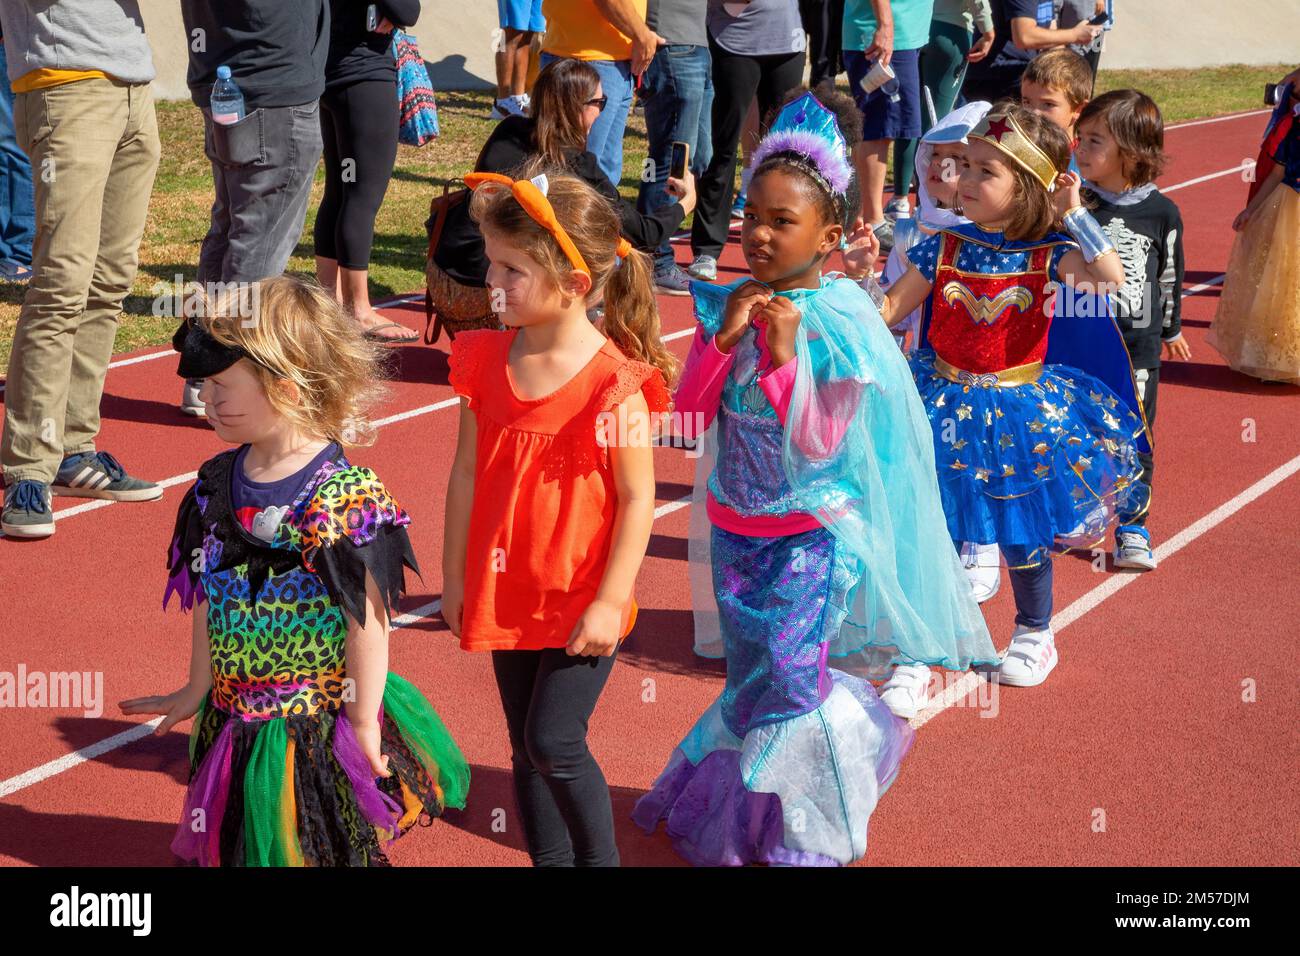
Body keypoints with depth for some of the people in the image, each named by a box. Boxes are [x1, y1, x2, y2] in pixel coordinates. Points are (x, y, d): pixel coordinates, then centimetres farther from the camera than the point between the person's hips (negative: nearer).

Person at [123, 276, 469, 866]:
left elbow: (367, 618, -17)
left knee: (308, 850, 6)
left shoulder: (343, 497, -20)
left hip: (316, 728, -7)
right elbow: (210, 597, 11)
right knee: (232, 847, 17)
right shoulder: (218, 484, 1)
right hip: (232, 721, 7)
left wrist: (363, 727, -13)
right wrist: (197, 690, 17)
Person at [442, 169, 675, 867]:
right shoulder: (486, 361, -2)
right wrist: (455, 578, 8)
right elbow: (467, 474, 5)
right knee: (527, 748, 14)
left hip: (583, 603, -5)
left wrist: (610, 602, -15)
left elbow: (638, 499, -14)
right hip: (508, 594, 6)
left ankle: (600, 858, 17)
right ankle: (550, 860, 31)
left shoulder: (614, 382, -18)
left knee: (554, 743, -6)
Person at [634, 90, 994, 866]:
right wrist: (725, 336, -17)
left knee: (791, 670, -2)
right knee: (749, 672, 15)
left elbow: (820, 441, -19)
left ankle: (804, 829, 18)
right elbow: (689, 414, -6)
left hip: (813, 531, -5)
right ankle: (738, 809, 34)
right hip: (735, 526, 5)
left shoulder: (842, 321, -15)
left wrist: (785, 352, -26)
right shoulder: (730, 305, -1)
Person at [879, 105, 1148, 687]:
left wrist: (1074, 213, -25)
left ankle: (1034, 634, 30)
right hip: (945, 405, 2)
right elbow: (889, 310, 2)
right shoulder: (944, 249, -4)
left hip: (1019, 410, -2)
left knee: (1023, 531, 9)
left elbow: (1111, 279, -28)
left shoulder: (1049, 252, -10)